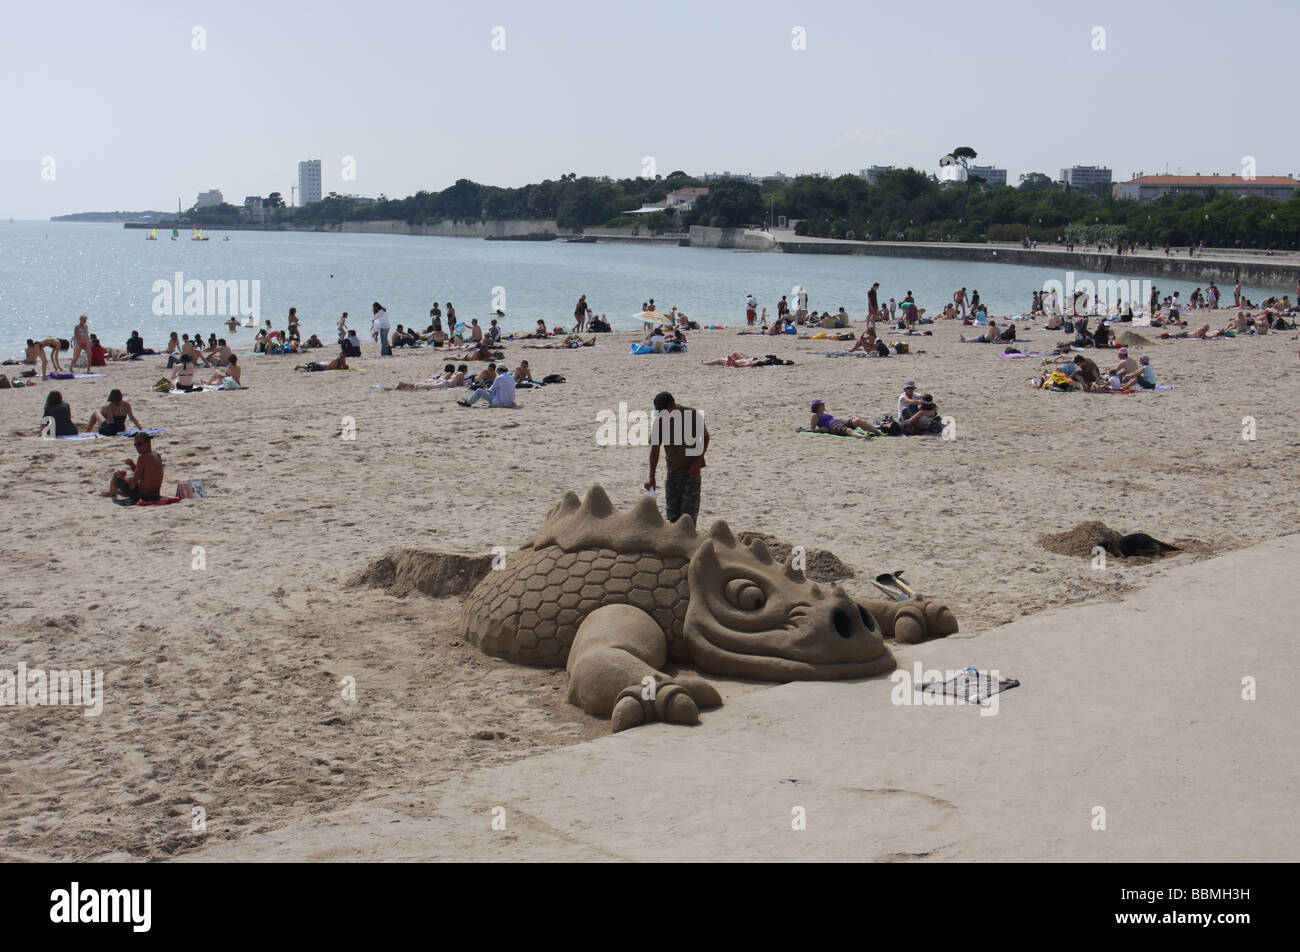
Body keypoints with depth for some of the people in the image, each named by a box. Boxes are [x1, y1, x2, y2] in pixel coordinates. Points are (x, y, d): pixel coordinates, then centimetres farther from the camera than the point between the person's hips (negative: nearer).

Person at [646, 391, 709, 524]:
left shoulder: (692, 414, -13)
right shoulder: (659, 421, -5)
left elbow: (705, 437, -1)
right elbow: (655, 449, 1)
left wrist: (698, 462, -11)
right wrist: (651, 477, -3)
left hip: (691, 470, -4)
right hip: (672, 470, 4)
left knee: (689, 509, -7)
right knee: (672, 510, 6)